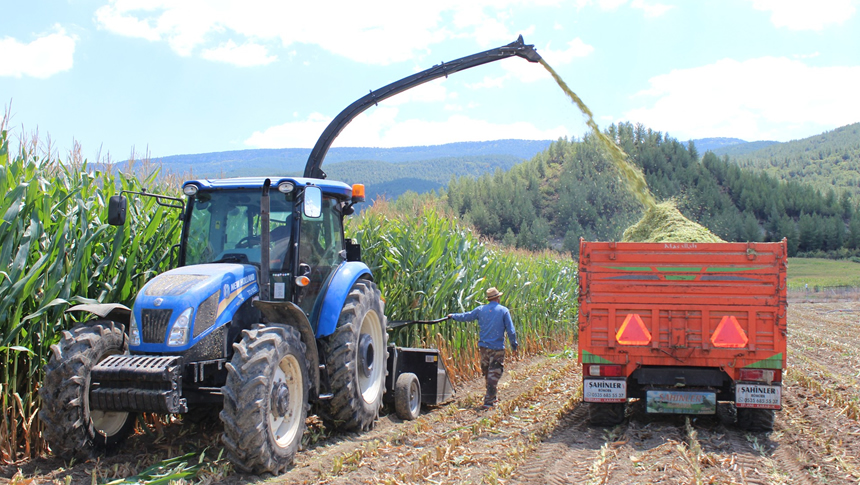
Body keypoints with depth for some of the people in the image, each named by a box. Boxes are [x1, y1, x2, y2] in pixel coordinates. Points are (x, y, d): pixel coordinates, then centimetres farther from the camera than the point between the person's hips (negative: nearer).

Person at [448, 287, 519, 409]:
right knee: (494, 374, -1)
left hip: (483, 346, 4)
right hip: (497, 348, -4)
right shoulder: (504, 311, -5)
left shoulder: (481, 310, 3)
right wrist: (514, 346, 4)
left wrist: (453, 316, 31)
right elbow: (511, 331, -6)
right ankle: (488, 401, -5)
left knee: (487, 373, 17)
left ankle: (492, 397, 30)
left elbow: (466, 316, 14)